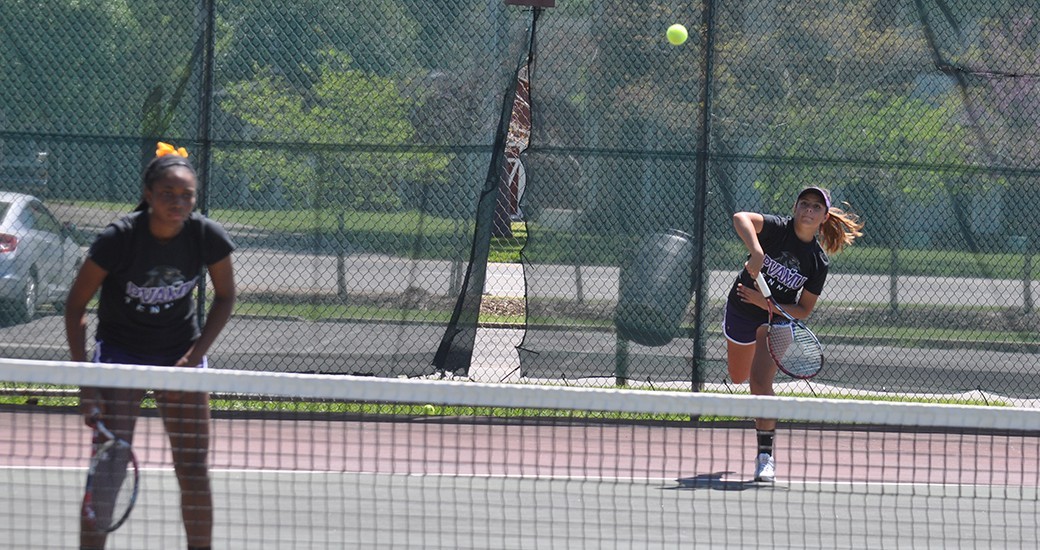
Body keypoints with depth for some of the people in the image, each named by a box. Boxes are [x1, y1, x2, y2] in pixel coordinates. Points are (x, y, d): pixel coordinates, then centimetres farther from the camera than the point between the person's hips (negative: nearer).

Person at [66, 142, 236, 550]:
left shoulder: (208, 237, -16)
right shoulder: (118, 238, -24)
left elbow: (225, 296, 2)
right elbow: (76, 305, -14)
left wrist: (195, 356, -8)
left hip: (181, 356, 3)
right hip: (120, 352, -2)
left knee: (194, 474, 1)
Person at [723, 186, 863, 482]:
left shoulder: (819, 263, -16)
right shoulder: (778, 228, -21)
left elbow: (803, 310, -12)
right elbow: (740, 218, -41)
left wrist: (767, 304, -29)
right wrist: (756, 251, -58)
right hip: (740, 309, 1)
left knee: (760, 380, -22)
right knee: (738, 378, 21)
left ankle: (765, 454, -13)